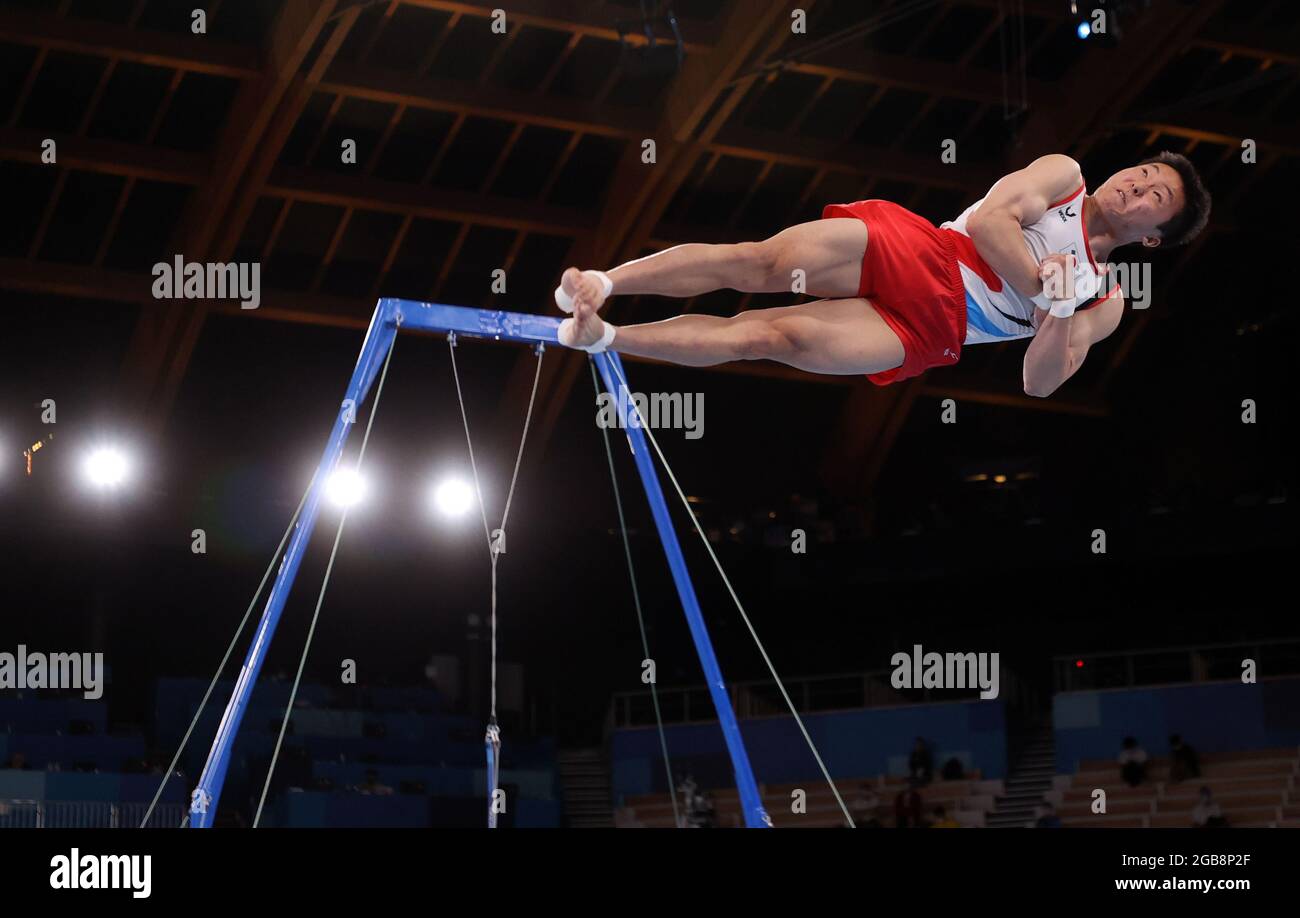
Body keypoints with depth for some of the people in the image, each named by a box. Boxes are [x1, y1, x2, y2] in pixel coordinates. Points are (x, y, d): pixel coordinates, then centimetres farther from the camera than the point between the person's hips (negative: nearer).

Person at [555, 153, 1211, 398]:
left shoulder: (1104, 305, 16)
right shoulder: (1063, 175, 15)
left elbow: (1040, 383, 6)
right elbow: (990, 217, 0)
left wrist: (1060, 314, -14)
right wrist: (1042, 287, -9)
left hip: (923, 332, 0)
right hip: (908, 247, 1)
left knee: (771, 336, -22)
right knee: (758, 262, -26)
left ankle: (600, 336, -25)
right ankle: (601, 284, -25)